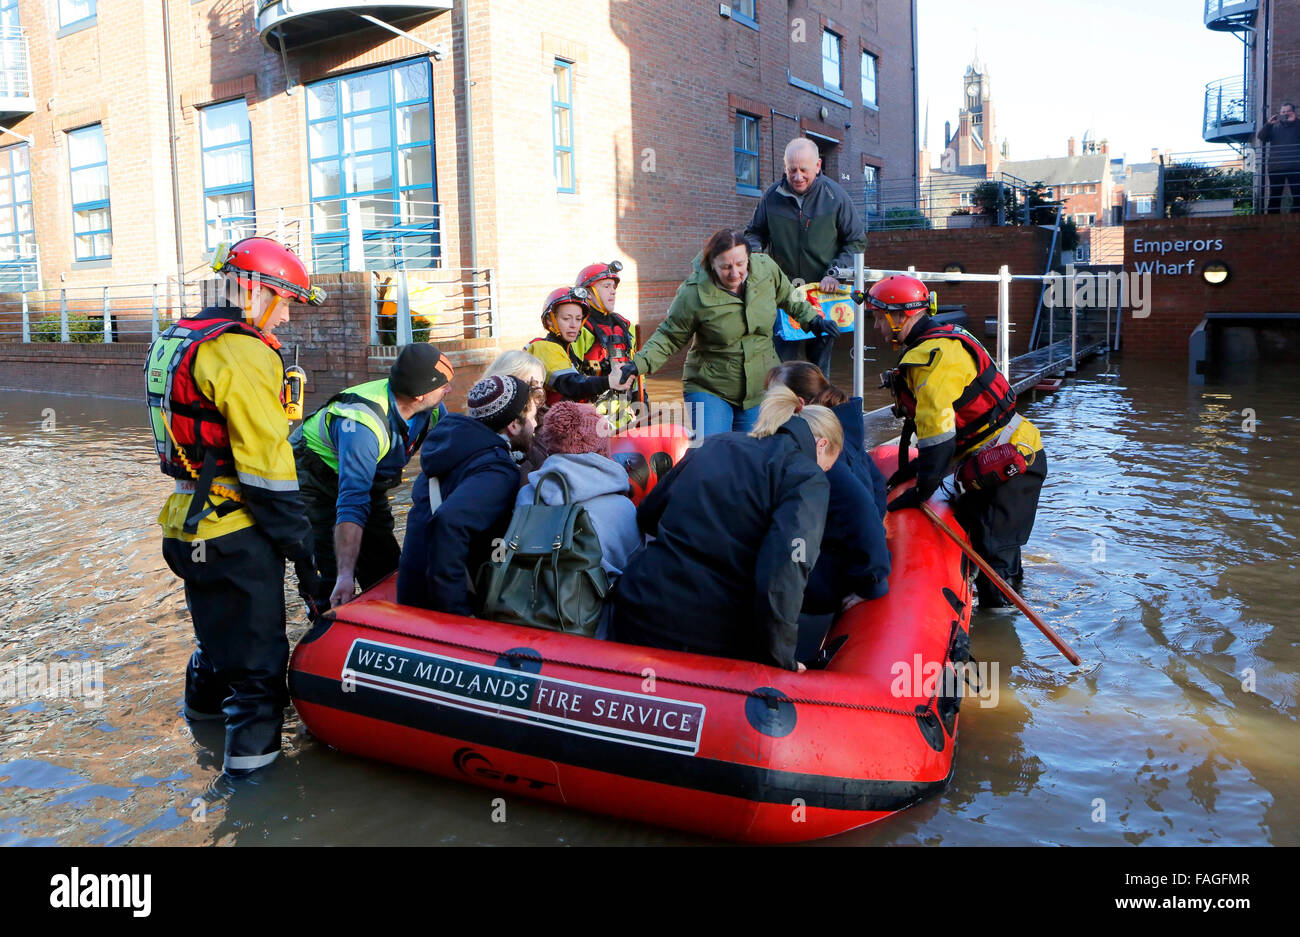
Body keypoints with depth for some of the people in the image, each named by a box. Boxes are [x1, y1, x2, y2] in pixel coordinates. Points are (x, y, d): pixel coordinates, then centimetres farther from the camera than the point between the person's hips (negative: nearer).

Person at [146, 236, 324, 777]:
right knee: (258, 648, 3)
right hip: (236, 531, -9)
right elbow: (266, 463, -21)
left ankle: (204, 701, 52)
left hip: (187, 523, 9)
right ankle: (249, 751, 10)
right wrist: (299, 547, -15)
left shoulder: (173, 343, 13)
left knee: (216, 623, 30)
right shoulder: (242, 353, -18)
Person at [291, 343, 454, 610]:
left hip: (371, 480, 7)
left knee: (386, 569, 6)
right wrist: (345, 574, -51)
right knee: (334, 574, -18)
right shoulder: (365, 423, -40)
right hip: (315, 480, -7)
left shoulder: (433, 409, -19)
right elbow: (351, 502, -46)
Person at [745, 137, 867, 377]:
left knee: (820, 362, 6)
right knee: (781, 362, -4)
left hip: (825, 294, -1)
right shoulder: (772, 195, 1)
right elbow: (755, 232, 17)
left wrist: (835, 273, -10)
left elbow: (857, 241, 3)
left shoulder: (835, 195, -3)